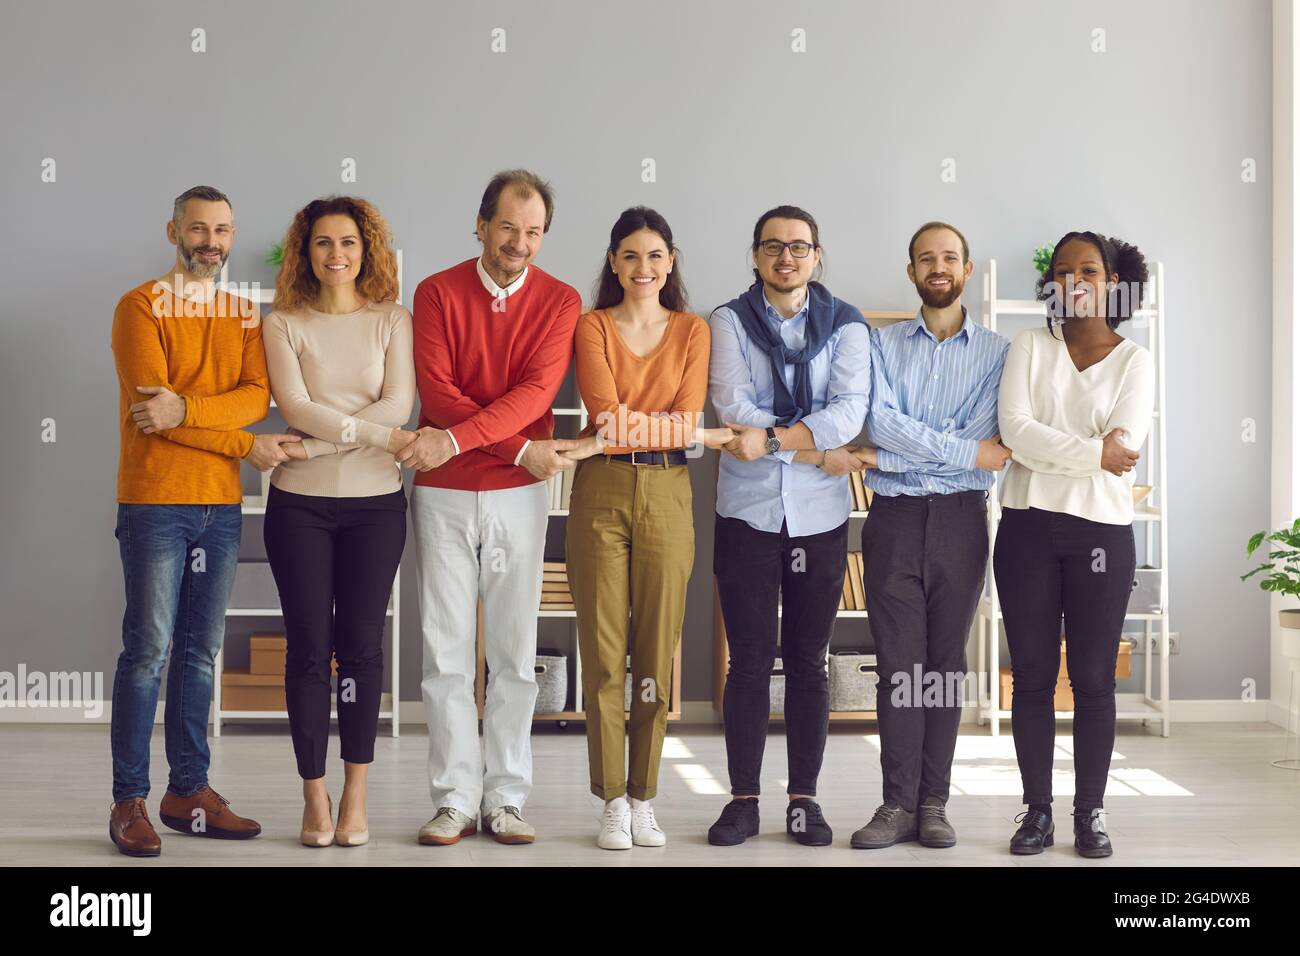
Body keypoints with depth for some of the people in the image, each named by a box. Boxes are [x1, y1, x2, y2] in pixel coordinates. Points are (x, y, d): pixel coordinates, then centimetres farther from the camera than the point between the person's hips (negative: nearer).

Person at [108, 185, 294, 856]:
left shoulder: (244, 315, 14)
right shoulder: (141, 307, -2)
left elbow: (256, 396, -2)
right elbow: (152, 407, -13)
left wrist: (185, 407, -20)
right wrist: (247, 445, -11)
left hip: (222, 504, 5)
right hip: (155, 501, -5)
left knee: (200, 651, 9)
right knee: (148, 650, -4)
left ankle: (189, 791, 17)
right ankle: (130, 801, 3)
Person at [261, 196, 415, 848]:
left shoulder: (392, 321, 6)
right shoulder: (283, 324, 4)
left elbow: (397, 404, -7)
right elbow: (295, 407, -9)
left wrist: (318, 443, -15)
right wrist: (378, 435, -17)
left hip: (374, 501, 1)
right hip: (299, 503, 0)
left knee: (361, 643, 3)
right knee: (308, 646, 1)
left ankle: (356, 798, 12)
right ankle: (314, 799, 11)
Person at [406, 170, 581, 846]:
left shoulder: (559, 301, 1)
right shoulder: (438, 292, 1)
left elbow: (536, 391, -12)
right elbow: (436, 389, -9)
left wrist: (454, 439, -24)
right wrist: (521, 448, -16)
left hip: (518, 493, 0)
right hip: (443, 493, 0)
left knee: (514, 655, 4)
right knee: (446, 651, 2)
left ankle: (505, 798, 12)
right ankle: (455, 799, 9)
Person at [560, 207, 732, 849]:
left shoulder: (692, 331, 10)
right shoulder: (593, 325, 7)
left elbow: (689, 417, -2)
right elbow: (604, 410, -8)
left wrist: (618, 432, -15)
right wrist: (701, 433, -16)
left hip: (667, 495, 1)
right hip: (601, 493, -1)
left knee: (656, 655, 4)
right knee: (602, 654, -1)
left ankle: (643, 799, 13)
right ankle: (612, 802, 7)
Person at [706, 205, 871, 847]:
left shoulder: (846, 326, 6)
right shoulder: (729, 321, 4)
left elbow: (849, 410, -10)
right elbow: (734, 408, -10)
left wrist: (770, 439, -21)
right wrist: (821, 453, -13)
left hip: (820, 515, 1)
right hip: (747, 511, -1)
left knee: (808, 664, 7)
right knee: (749, 662, 2)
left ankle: (804, 798, 16)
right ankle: (743, 799, 12)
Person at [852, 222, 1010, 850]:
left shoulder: (995, 352, 7)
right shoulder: (884, 344, 9)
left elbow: (988, 446, -5)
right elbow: (881, 421, -7)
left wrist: (904, 448, -11)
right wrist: (967, 450, -11)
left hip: (959, 516, 0)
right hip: (894, 516, 0)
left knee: (946, 662, 4)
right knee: (898, 663, -1)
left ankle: (934, 804, 10)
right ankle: (898, 804, 3)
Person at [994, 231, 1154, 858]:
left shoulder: (1133, 361, 5)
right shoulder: (1030, 347, 7)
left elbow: (1125, 446, -11)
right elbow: (1014, 429, -9)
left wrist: (1047, 449, -15)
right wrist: (1092, 452, -14)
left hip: (1101, 530, -1)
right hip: (1029, 528, 1)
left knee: (1094, 678, 3)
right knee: (1032, 676, 4)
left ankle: (1090, 812, 14)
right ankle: (1037, 811, 13)